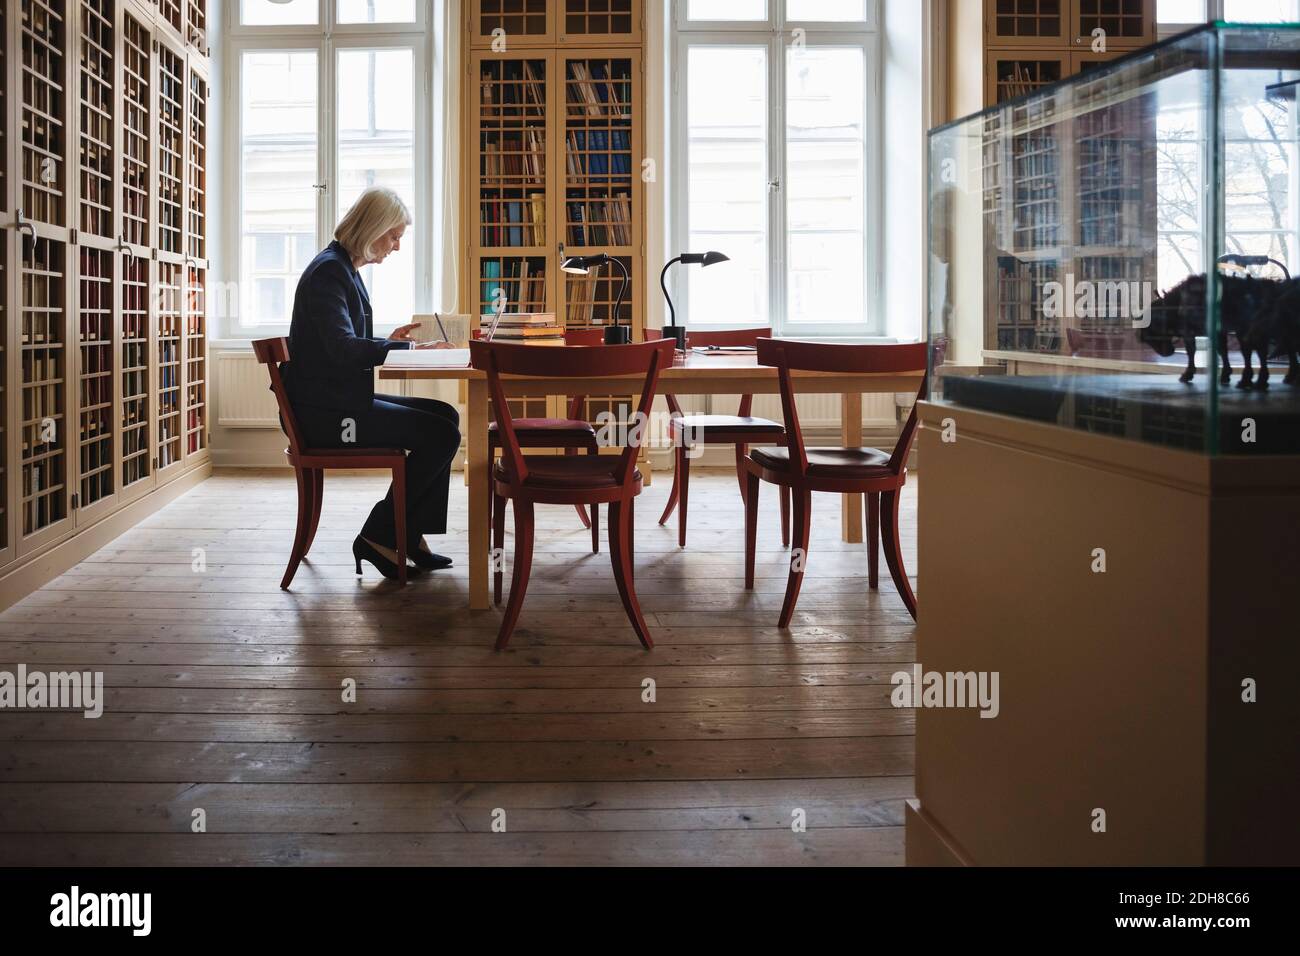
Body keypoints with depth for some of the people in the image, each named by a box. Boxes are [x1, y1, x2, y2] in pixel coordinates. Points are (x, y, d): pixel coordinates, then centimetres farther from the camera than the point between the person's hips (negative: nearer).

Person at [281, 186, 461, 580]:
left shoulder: (344, 268, 18)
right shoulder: (328, 271, -14)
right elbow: (342, 349, -24)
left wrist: (389, 342, 7)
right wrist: (409, 349, -18)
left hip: (342, 399, 11)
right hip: (322, 410, -11)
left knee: (445, 416, 8)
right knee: (440, 435, -16)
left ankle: (410, 535, 7)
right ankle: (378, 537, -5)